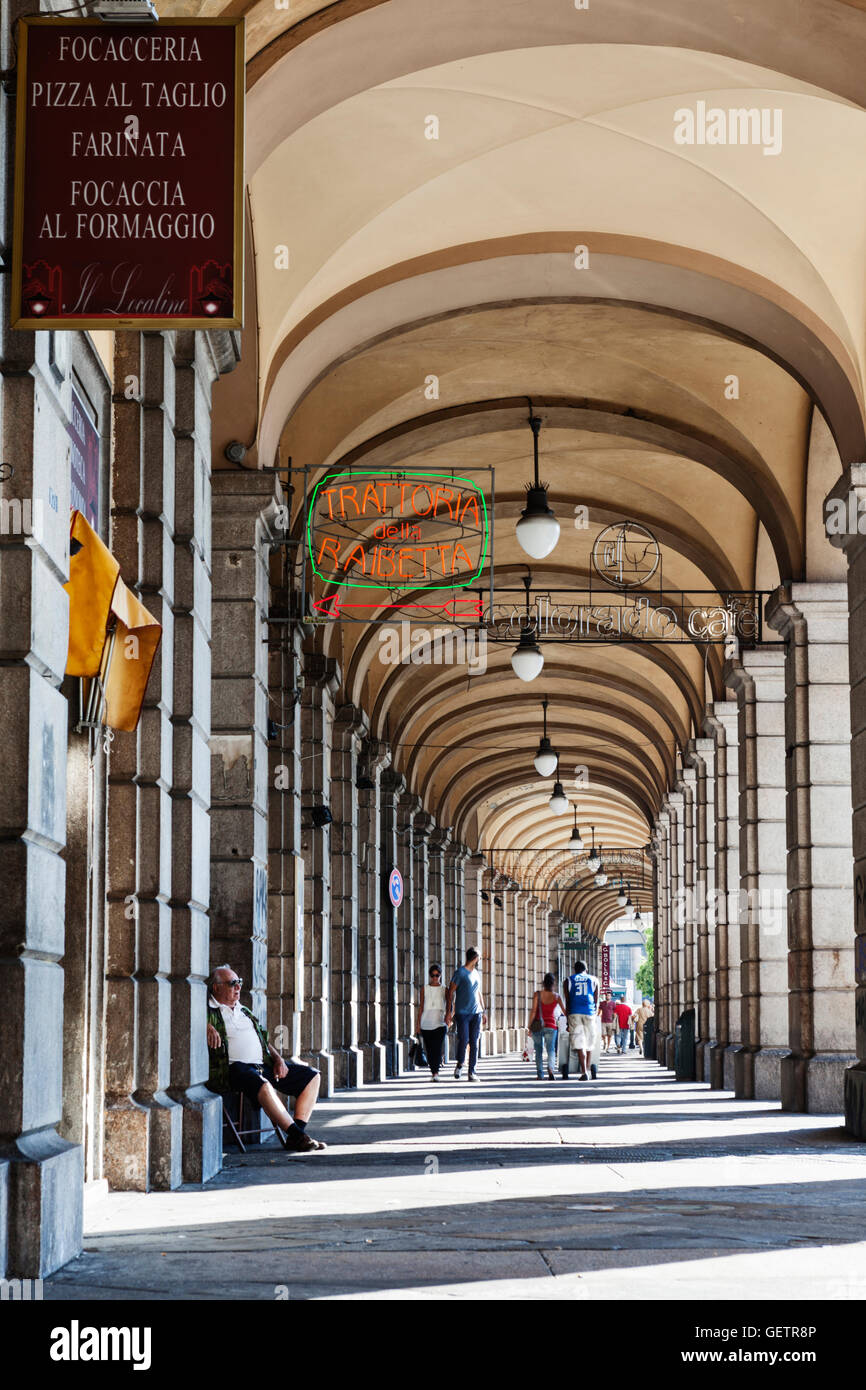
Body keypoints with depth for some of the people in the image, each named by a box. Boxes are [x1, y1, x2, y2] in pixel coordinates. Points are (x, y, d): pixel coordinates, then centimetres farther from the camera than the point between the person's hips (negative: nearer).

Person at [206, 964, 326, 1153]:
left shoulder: (244, 1011, 27)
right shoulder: (208, 1011, 5)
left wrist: (278, 1059, 11)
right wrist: (208, 1027, -29)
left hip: (263, 1065, 8)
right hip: (234, 1067, -8)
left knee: (312, 1076, 1)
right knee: (263, 1085, -39)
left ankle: (297, 1133, -9)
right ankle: (297, 1136, -31)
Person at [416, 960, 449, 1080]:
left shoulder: (444, 989, 6)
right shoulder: (424, 988, 8)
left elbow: (449, 1005, 5)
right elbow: (421, 1006, 9)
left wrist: (448, 1015, -15)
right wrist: (418, 1024, 7)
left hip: (440, 1023, -2)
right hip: (426, 1024, 2)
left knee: (437, 1047, -14)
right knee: (429, 1049, 4)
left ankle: (436, 1073, -20)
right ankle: (433, 1072, 17)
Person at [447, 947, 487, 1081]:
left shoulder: (476, 974, 18)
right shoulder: (460, 973, -3)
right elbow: (451, 991, -4)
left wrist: (483, 1011, 23)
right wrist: (449, 1011, -9)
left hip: (476, 1013, 5)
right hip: (462, 1013, -5)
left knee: (474, 1043, -1)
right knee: (463, 1040, -10)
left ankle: (472, 1072, 0)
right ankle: (460, 1063, 16)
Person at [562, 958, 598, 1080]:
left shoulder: (569, 980, 12)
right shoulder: (593, 980, 14)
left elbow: (567, 1002, 8)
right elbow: (596, 1000, 10)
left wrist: (568, 1021, 10)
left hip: (574, 1012, -1)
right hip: (589, 1012, 1)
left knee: (579, 1043, -7)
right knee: (588, 1043, 13)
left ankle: (584, 1072, -19)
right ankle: (586, 1070, 18)